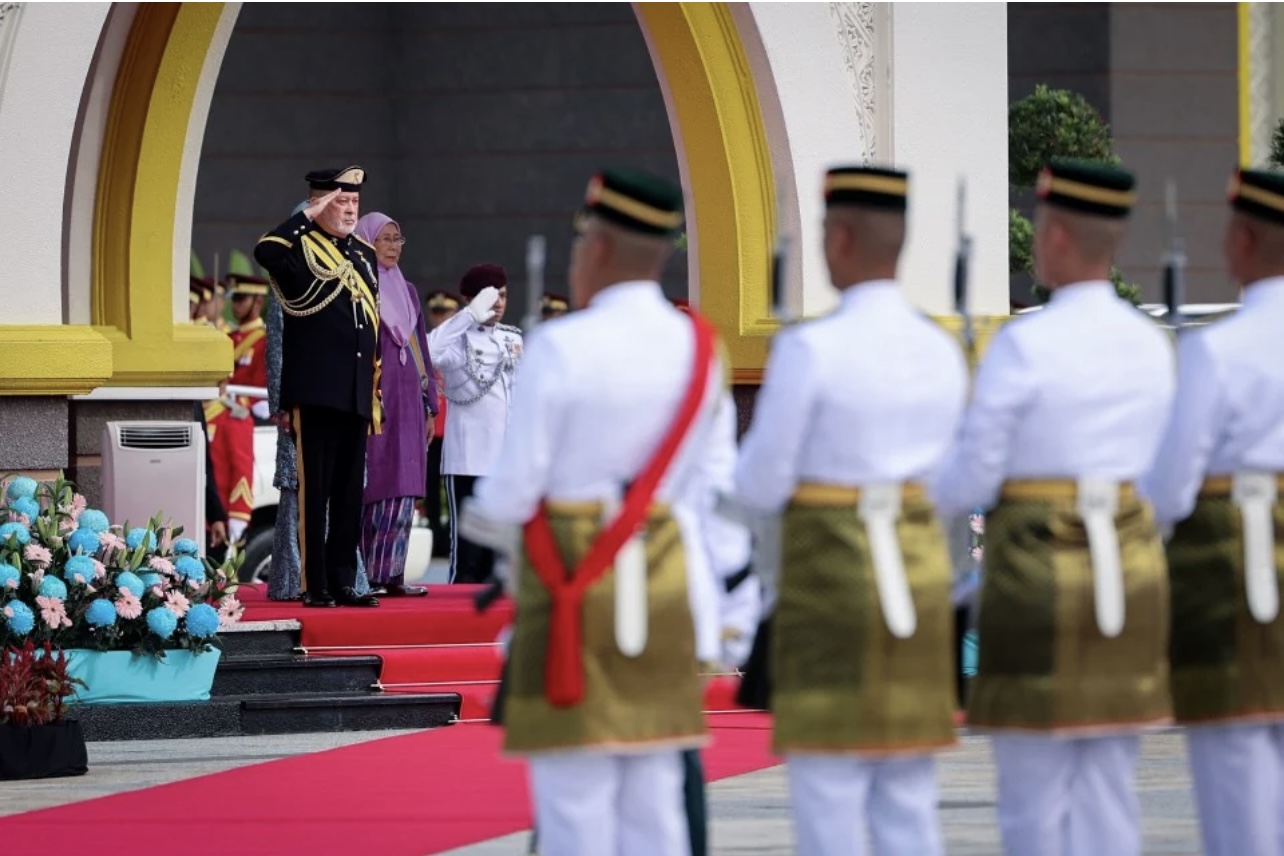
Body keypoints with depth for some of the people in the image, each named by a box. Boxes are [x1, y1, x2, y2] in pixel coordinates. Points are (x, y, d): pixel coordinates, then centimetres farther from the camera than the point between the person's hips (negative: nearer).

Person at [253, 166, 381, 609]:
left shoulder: (364, 254, 18)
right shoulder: (302, 249, -3)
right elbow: (265, 251, -29)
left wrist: (375, 395, 18)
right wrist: (308, 217, -18)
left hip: (356, 396, 7)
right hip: (316, 392, -7)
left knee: (350, 493, 9)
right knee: (314, 492, -4)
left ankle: (343, 582, 14)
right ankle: (316, 586, -2)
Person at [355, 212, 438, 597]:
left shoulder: (407, 292, 18)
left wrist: (430, 406, 17)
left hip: (407, 402, 6)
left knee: (404, 490, 2)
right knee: (375, 487, -8)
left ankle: (392, 575, 3)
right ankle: (366, 576, -6)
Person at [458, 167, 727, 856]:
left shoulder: (561, 347, -12)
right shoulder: (698, 348, 4)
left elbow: (511, 495, -10)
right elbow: (711, 479, 9)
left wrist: (478, 517, 11)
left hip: (574, 592, -5)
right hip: (663, 595, 5)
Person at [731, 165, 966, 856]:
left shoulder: (810, 349, -13)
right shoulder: (941, 351, 6)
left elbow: (760, 488, -8)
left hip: (828, 573, -6)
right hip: (922, 568, 6)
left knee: (827, 799, -2)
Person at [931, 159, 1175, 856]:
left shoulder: (1023, 346, -13)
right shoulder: (1150, 345, 6)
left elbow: (970, 482, -10)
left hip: (1037, 576, -6)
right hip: (1132, 574, 6)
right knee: (1108, 789, 8)